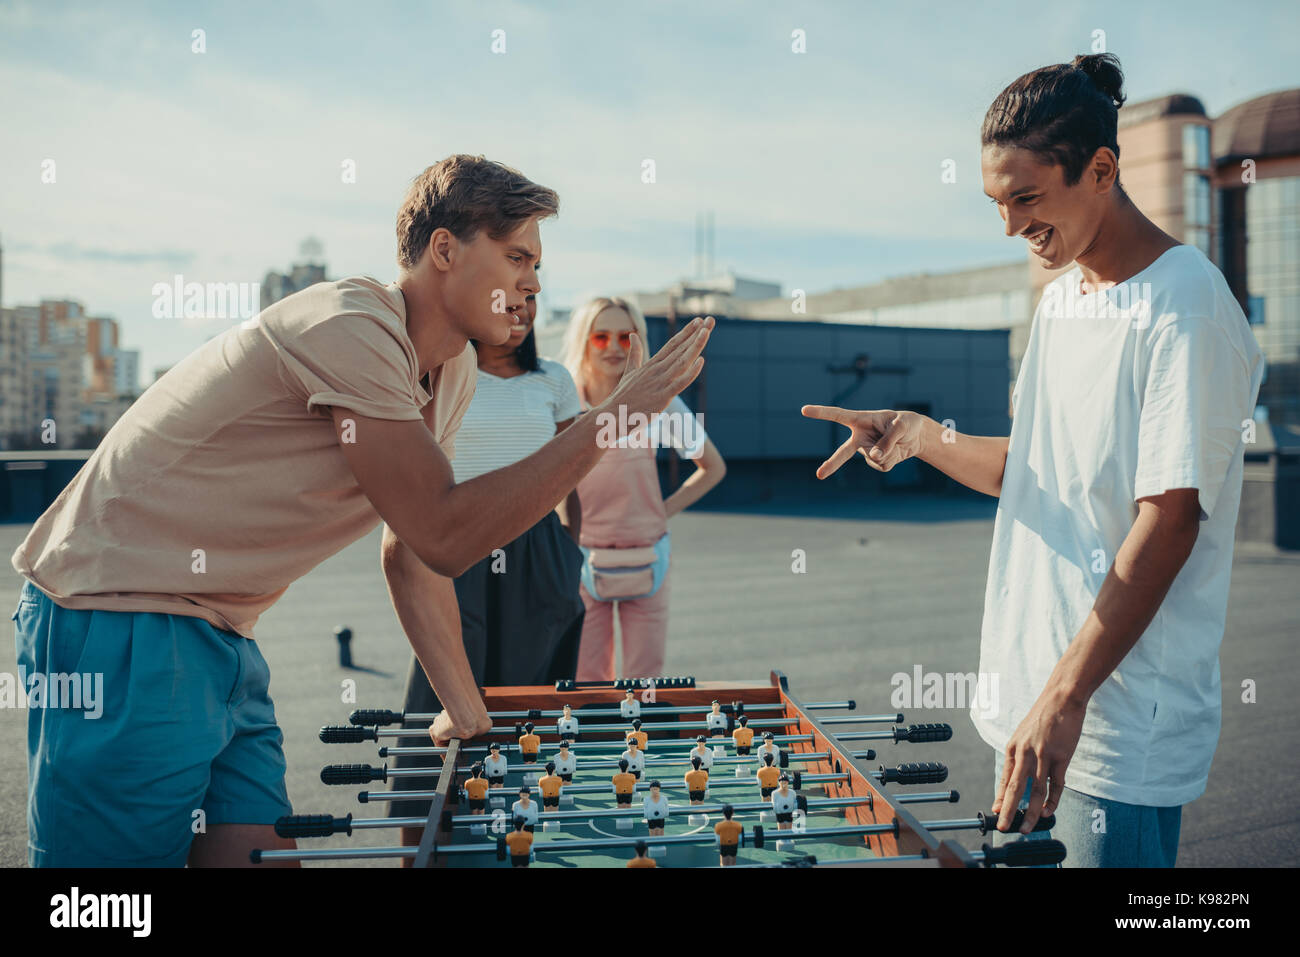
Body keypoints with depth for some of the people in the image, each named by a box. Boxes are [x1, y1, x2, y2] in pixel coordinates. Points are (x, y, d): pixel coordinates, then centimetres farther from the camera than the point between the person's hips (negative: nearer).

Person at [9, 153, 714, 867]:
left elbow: (411, 551, 16)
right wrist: (617, 414, -22)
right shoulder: (350, 327, -21)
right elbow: (445, 534, -25)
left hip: (222, 640, 9)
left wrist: (466, 712, 13)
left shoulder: (454, 370, 8)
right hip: (118, 621, -9)